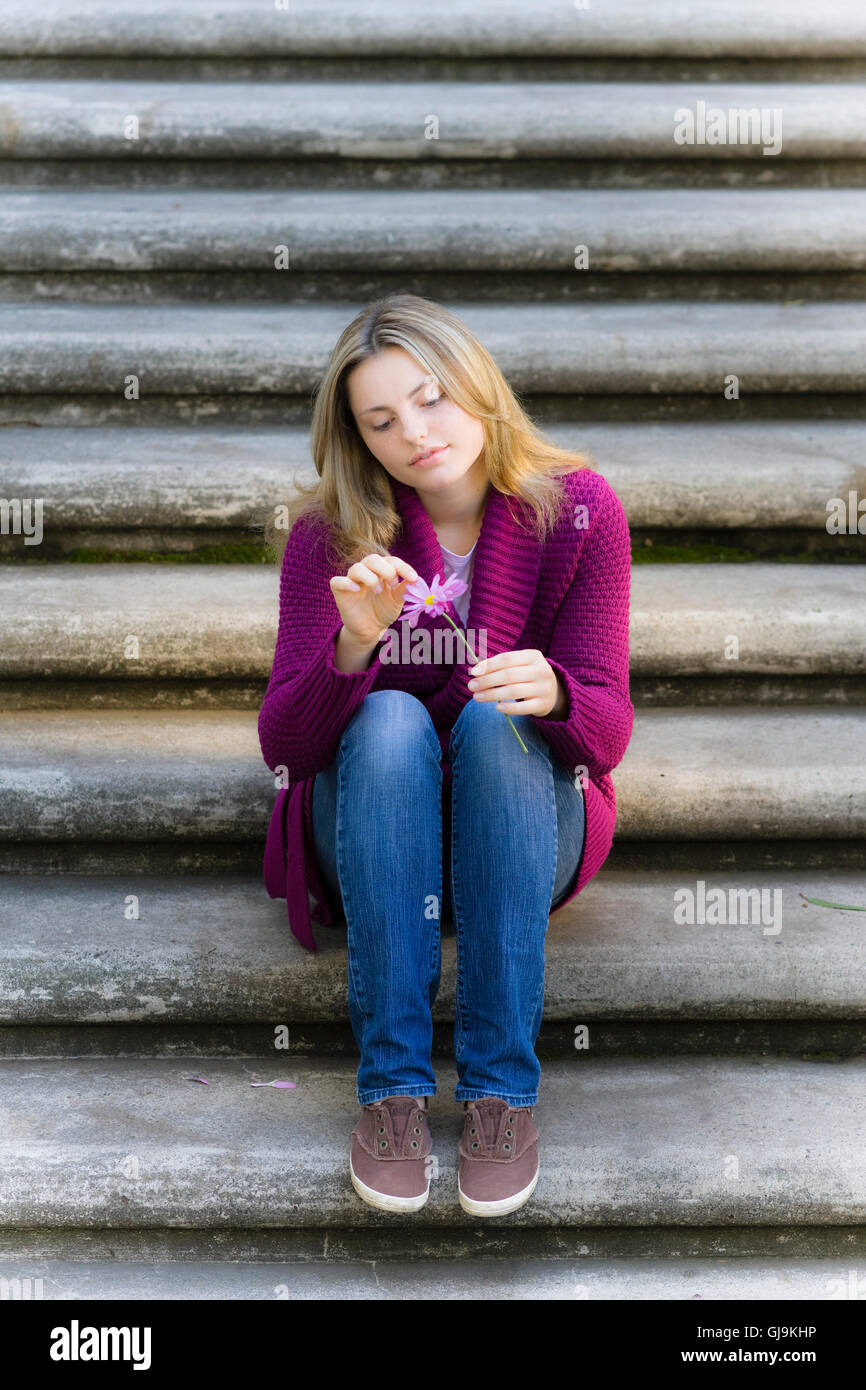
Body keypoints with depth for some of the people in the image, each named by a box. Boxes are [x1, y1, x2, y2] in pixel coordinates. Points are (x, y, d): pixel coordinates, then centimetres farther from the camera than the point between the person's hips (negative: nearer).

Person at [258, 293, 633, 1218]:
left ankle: (501, 1090, -30)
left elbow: (607, 728, -14)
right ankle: (391, 1088, -30)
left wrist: (550, 691, -38)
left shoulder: (578, 510, -10)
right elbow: (282, 745, -16)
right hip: (369, 833, 0)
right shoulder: (330, 531, -10)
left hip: (527, 828, 0)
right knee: (389, 720, -31)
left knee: (495, 720, -30)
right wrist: (353, 645, -35)